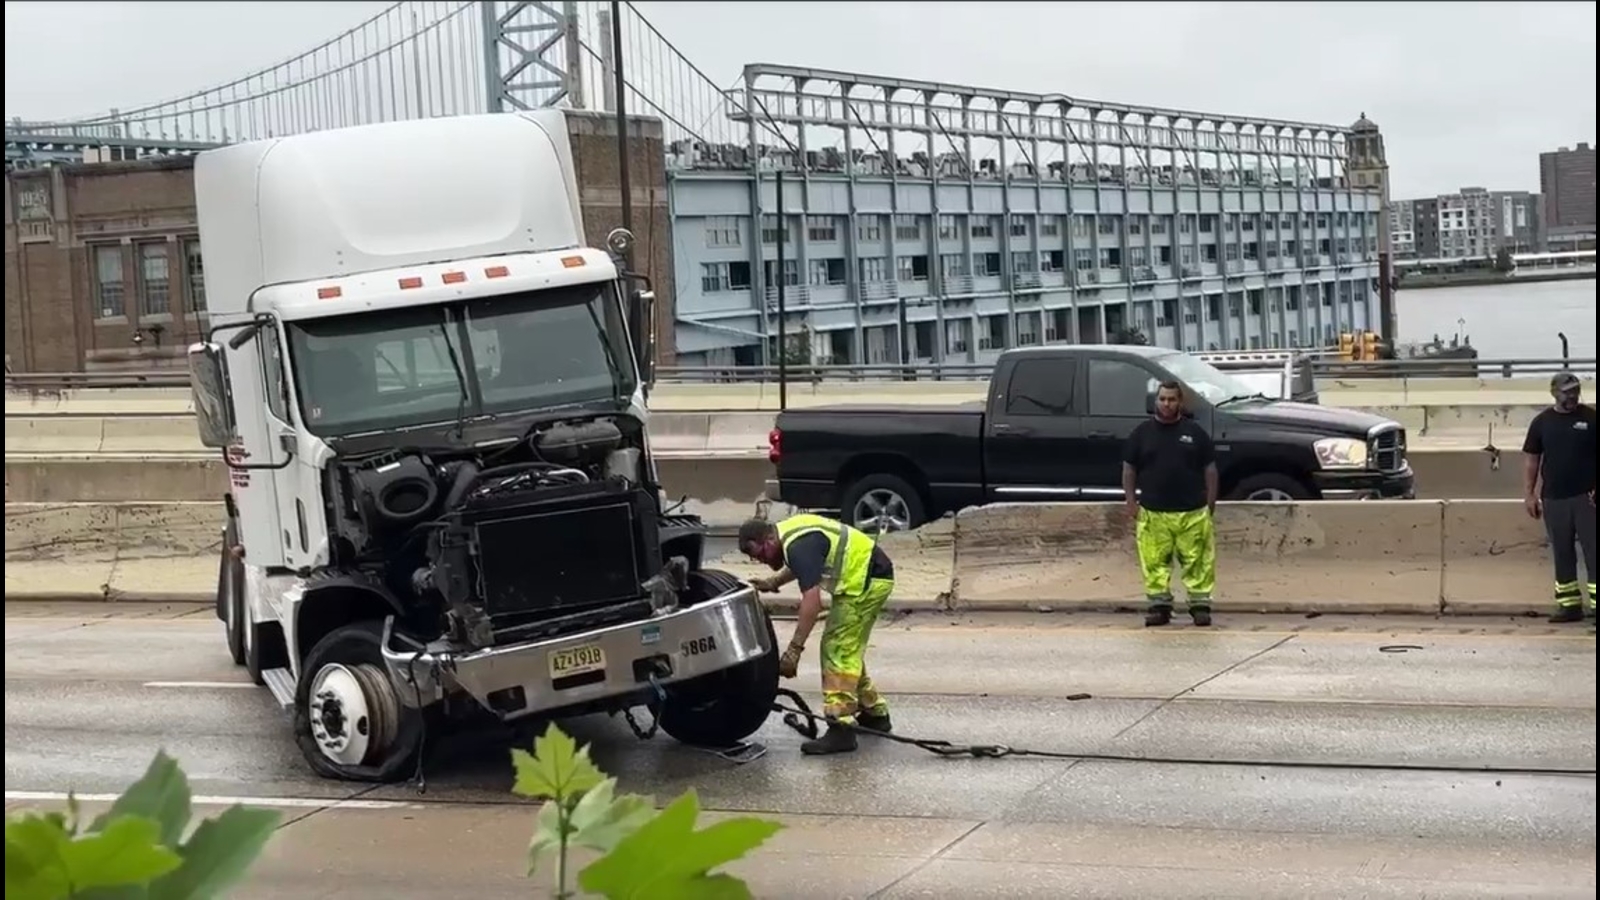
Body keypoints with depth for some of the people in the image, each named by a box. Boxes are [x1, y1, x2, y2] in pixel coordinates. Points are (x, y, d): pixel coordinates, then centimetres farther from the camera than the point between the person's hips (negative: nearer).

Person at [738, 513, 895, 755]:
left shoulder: (798, 545, -23)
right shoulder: (788, 532, 8)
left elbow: (812, 601, -30)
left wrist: (794, 649, -30)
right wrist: (774, 581, 14)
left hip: (867, 581, -11)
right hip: (870, 579, 11)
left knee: (839, 651, -11)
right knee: (848, 651, 18)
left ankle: (841, 728, -15)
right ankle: (875, 713, 29)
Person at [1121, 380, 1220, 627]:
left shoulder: (1195, 432, 6)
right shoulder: (1142, 432, 6)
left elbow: (1210, 469, 8)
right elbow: (1128, 470, 10)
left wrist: (1210, 504, 3)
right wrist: (1131, 503, 2)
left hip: (1193, 512, 0)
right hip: (1153, 513, 1)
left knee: (1197, 561, -1)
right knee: (1155, 562, 0)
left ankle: (1200, 605, 5)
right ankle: (1159, 605, 8)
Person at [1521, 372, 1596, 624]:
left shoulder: (1590, 418, 0)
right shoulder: (1542, 422, 6)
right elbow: (1531, 459, 8)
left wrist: (1596, 490, -11)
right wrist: (1529, 494, 2)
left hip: (1586, 496, -3)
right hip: (1554, 498, 3)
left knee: (1591, 550, -4)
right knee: (1562, 553, 8)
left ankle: (1595, 602, -4)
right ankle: (1569, 604, 16)